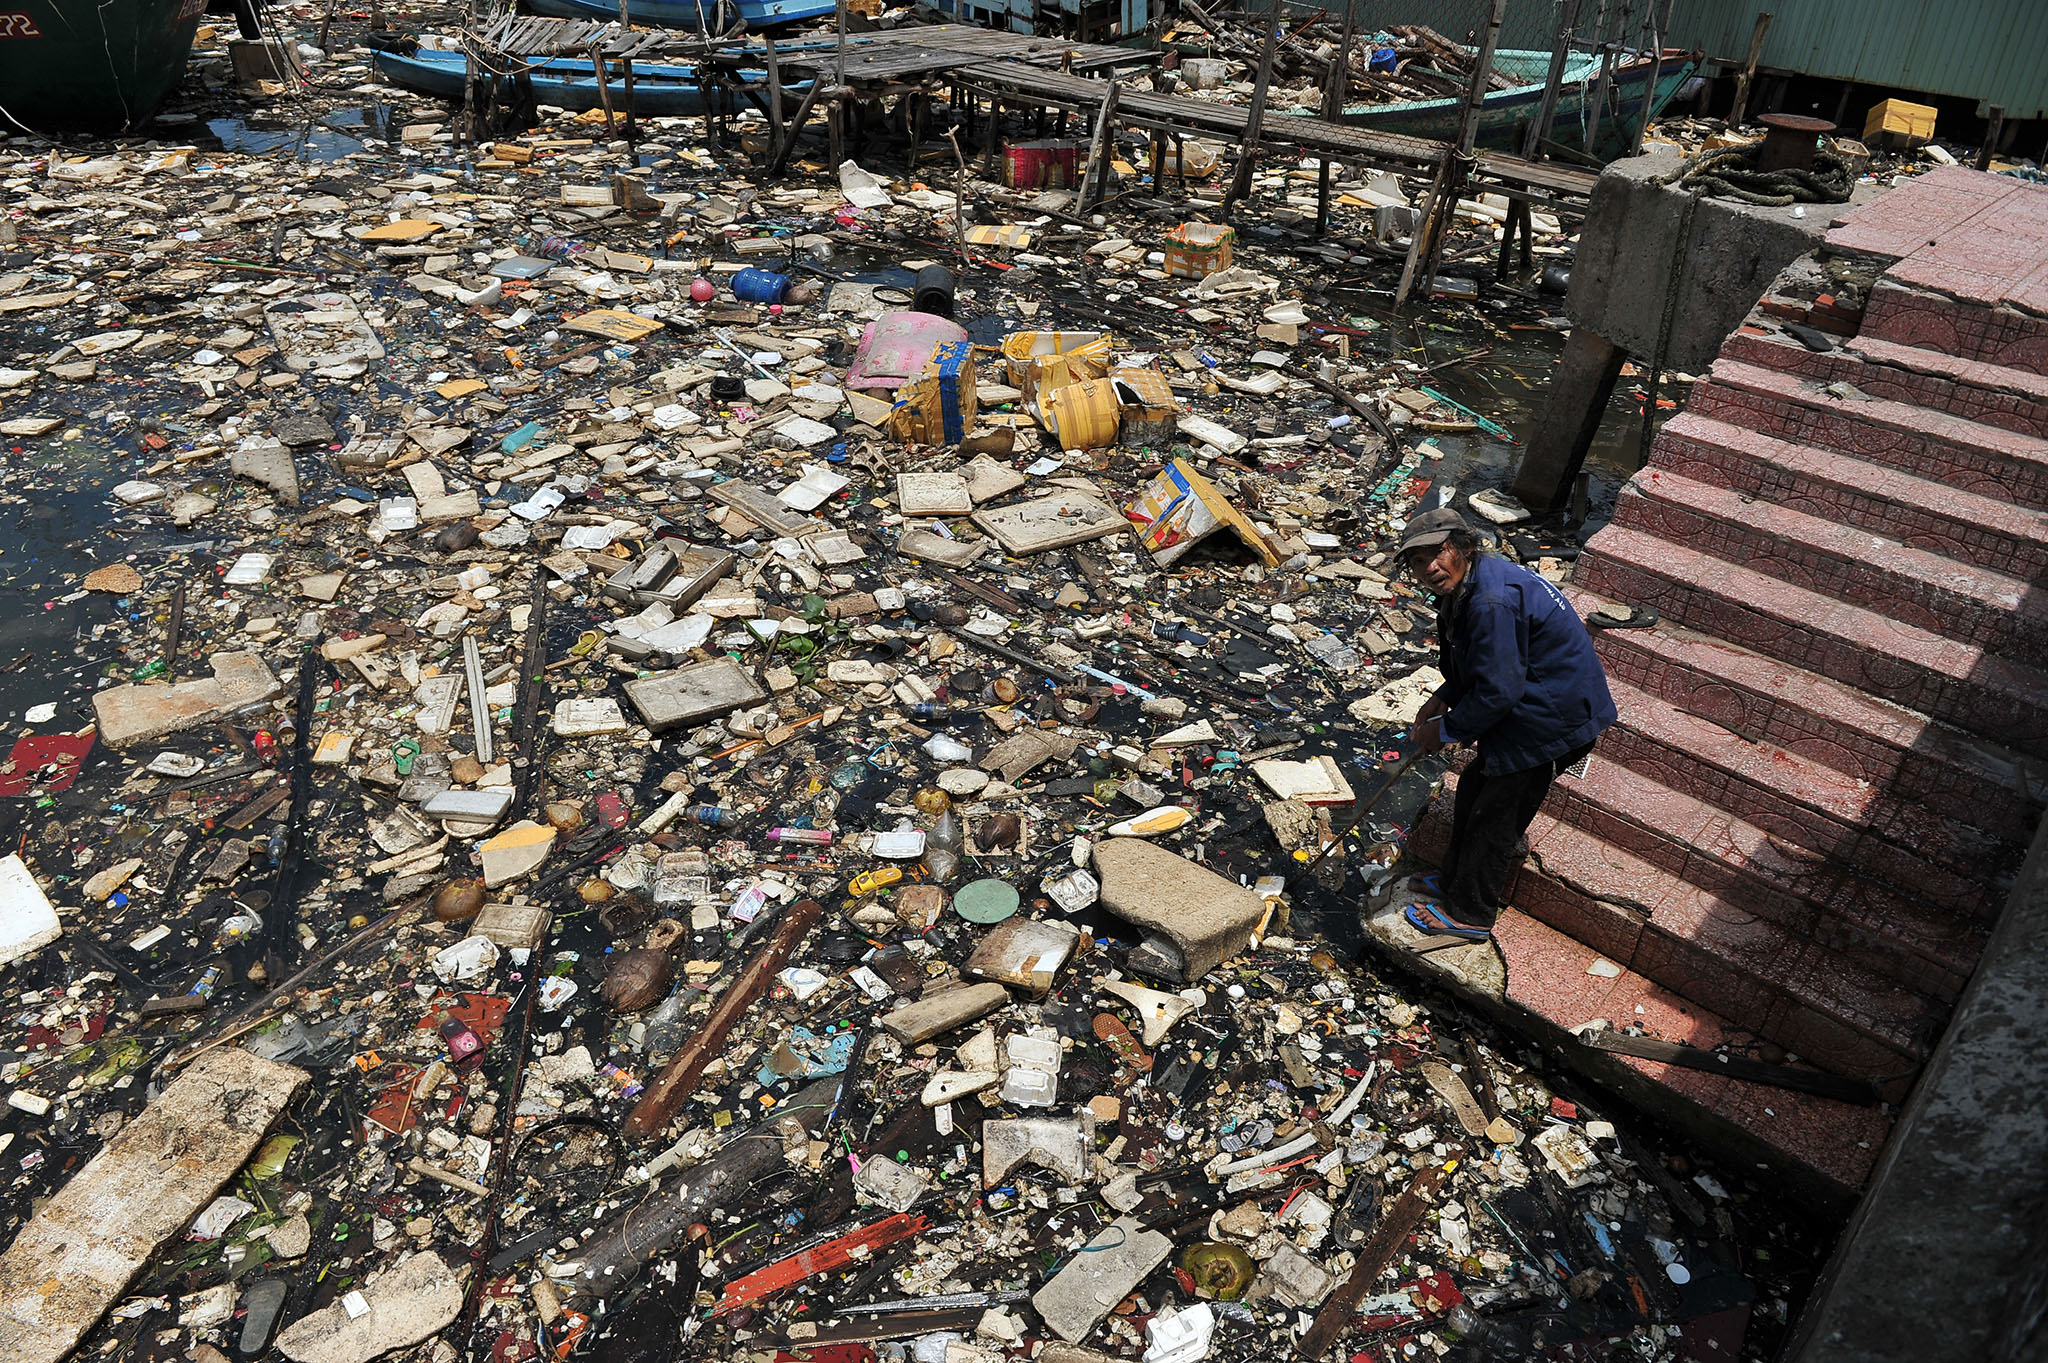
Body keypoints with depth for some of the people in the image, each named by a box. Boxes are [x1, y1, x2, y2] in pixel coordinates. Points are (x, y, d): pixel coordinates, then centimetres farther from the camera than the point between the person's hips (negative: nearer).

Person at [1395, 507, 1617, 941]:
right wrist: (1442, 699, 6)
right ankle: (1455, 881, 39)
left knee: (1495, 815, 2)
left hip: (1553, 721, -10)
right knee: (1474, 787, 20)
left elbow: (1498, 691, -28)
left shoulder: (1493, 601, -31)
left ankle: (1469, 914, 19)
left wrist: (1447, 730, -15)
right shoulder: (1467, 585, 3)